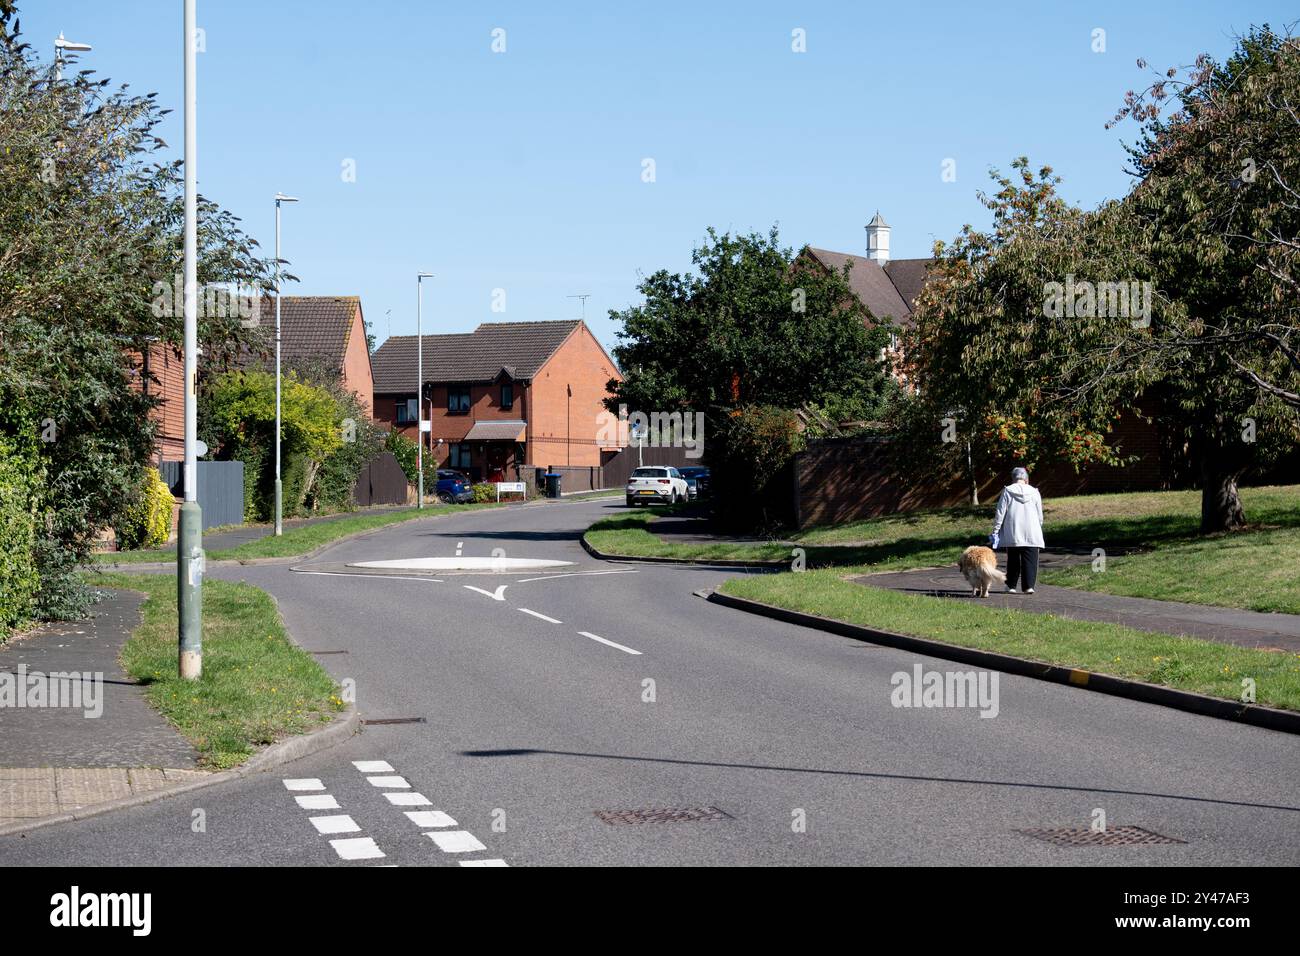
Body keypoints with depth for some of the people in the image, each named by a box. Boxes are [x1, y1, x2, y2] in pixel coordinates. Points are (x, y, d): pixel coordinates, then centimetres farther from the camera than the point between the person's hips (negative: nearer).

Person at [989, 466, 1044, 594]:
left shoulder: (1007, 492, -3)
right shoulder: (1034, 492, 2)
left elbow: (1000, 513, -3)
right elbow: (1040, 515, 8)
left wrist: (995, 531, 2)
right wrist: (1039, 528, 22)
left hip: (1012, 534, 0)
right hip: (1031, 534, 0)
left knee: (1013, 559, 10)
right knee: (1030, 560, 3)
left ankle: (1011, 586, 12)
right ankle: (1029, 586, -4)